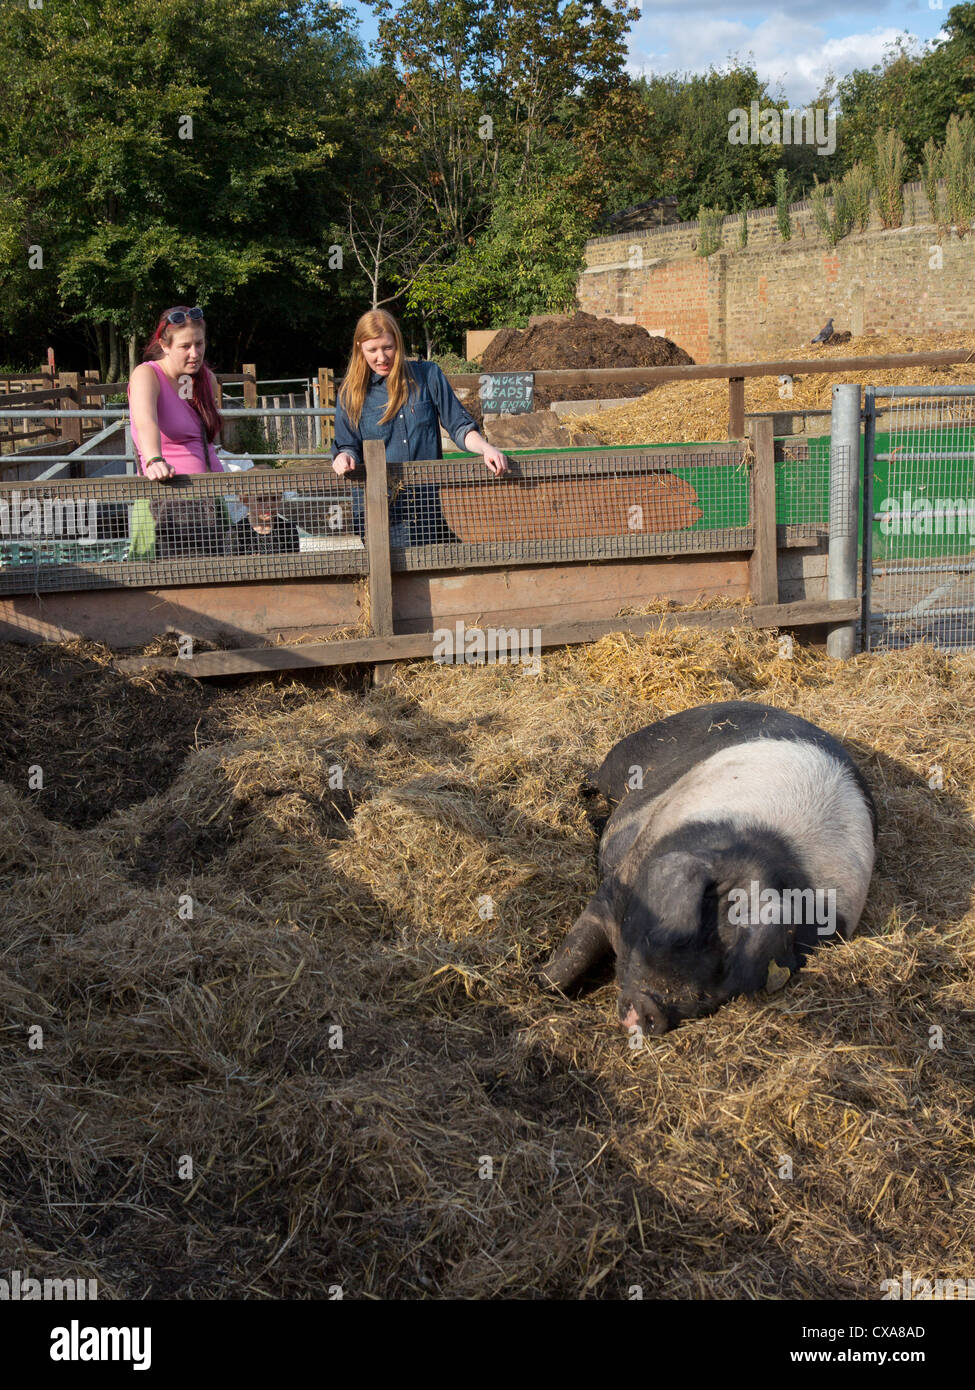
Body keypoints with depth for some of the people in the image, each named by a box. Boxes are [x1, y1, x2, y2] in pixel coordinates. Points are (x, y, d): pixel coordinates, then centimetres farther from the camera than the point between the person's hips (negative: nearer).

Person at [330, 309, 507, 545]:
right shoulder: (351, 393, 7)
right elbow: (347, 445, 7)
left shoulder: (428, 376, 6)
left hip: (428, 507, 0)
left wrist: (486, 448, -11)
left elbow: (459, 426, 7)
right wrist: (344, 458, -16)